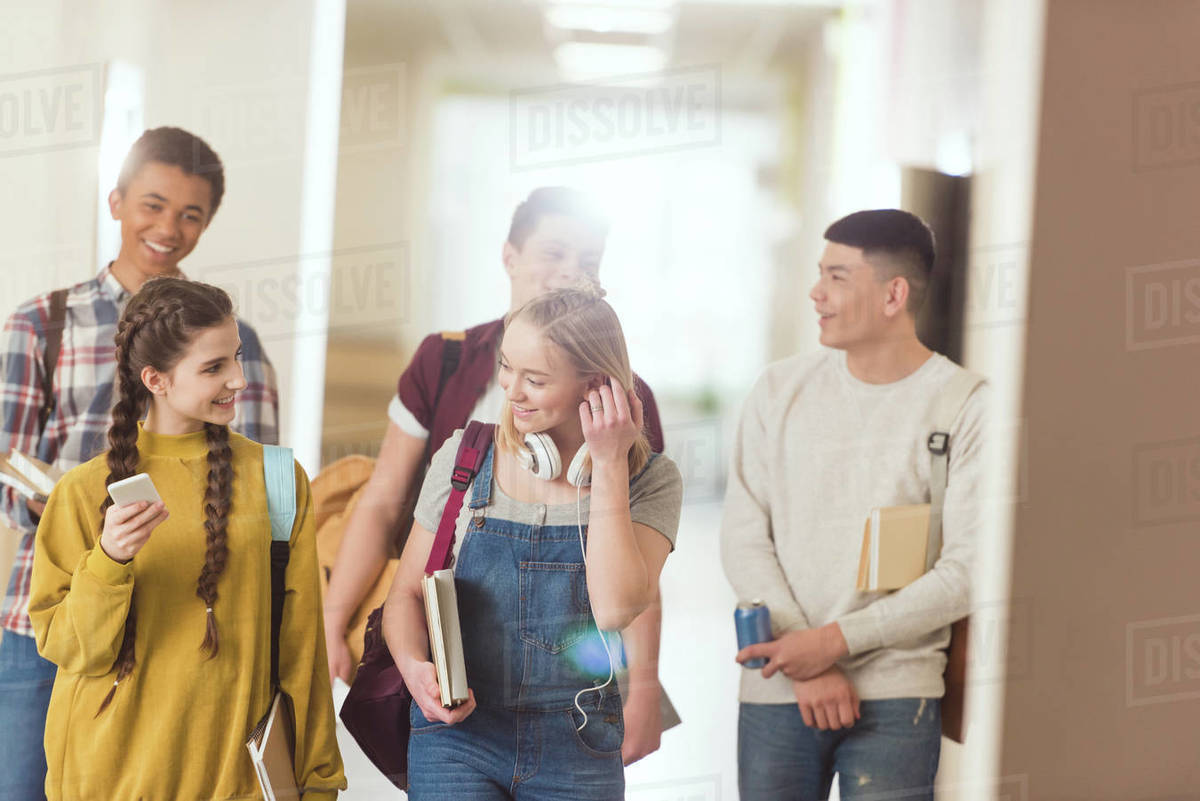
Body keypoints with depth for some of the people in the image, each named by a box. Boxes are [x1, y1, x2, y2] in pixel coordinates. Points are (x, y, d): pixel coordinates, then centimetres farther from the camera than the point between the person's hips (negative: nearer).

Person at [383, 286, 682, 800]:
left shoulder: (650, 481, -2)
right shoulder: (464, 459, 2)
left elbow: (616, 608, -17)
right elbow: (408, 592, 8)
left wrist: (608, 465, -14)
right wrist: (414, 667, -12)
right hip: (457, 739, 0)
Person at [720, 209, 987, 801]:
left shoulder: (965, 407, -4)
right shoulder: (780, 390, 7)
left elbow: (968, 570, -8)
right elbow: (743, 537, 2)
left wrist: (836, 641, -12)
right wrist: (804, 664, -9)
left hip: (895, 697, -3)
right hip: (776, 691, 3)